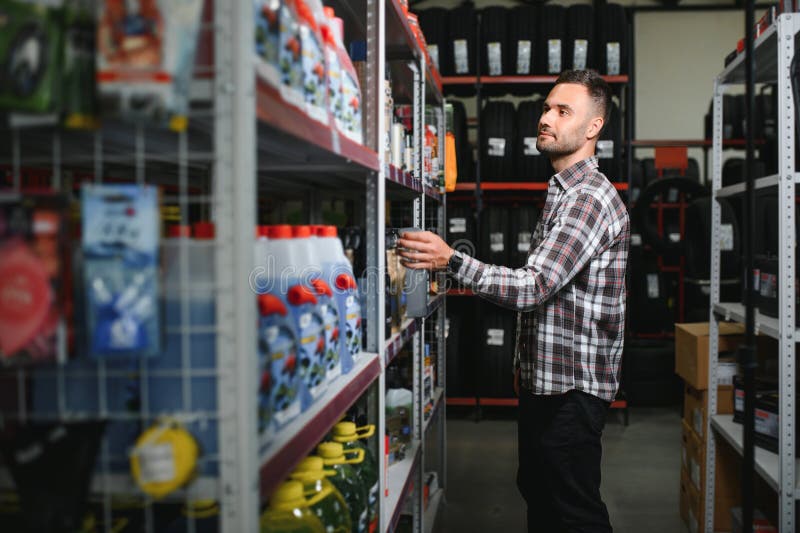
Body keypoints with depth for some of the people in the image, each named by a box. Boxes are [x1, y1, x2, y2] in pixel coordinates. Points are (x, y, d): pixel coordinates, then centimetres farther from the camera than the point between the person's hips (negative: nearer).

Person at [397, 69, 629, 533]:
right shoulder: (564, 191, 16)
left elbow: (533, 286, -28)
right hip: (543, 378, 10)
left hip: (573, 387, -10)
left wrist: (452, 260, -39)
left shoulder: (591, 198, -19)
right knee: (538, 493, 20)